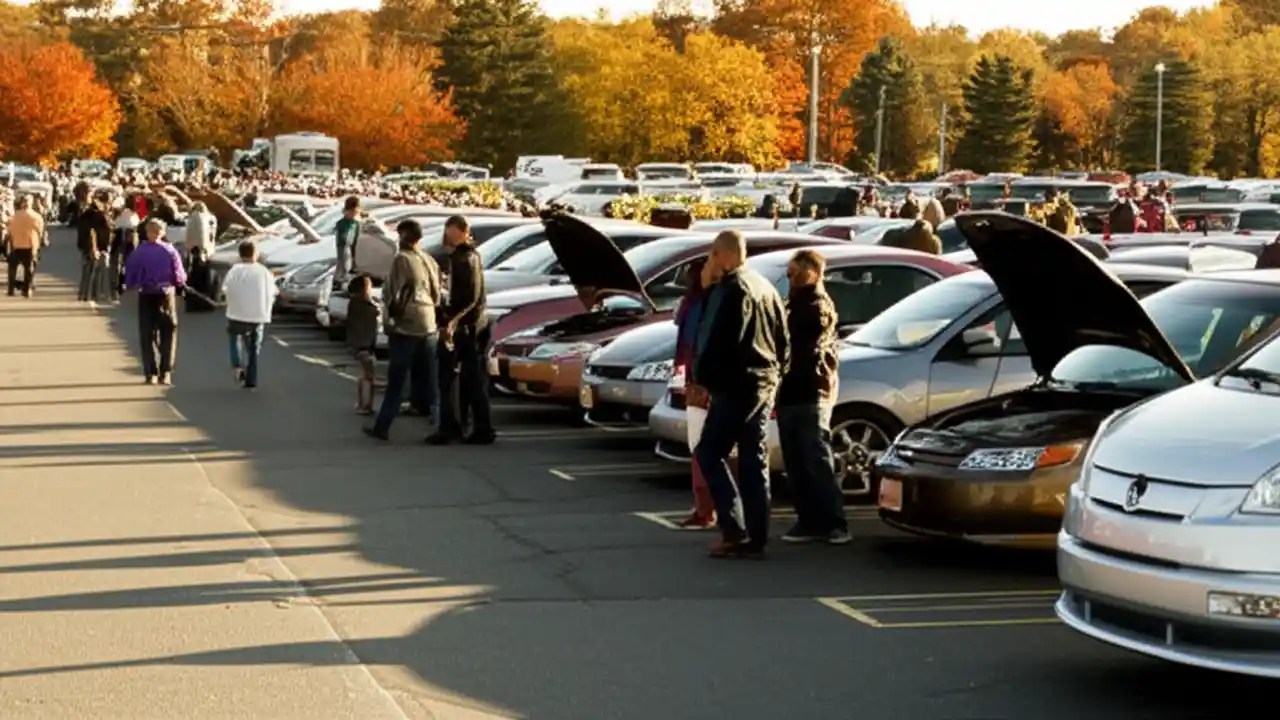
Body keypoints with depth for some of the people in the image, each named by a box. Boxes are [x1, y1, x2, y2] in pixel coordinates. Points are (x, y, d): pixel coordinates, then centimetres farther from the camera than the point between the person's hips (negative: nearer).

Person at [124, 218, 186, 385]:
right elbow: (180, 278, -6)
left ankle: (151, 373, 6)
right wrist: (179, 284, 16)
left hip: (146, 297, 0)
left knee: (148, 335, 9)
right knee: (168, 334, 9)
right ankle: (165, 373, 3)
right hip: (167, 295, 0)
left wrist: (131, 286, 17)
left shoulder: (138, 253, -8)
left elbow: (129, 278, -4)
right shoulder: (170, 252, -8)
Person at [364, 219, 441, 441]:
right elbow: (437, 294, 12)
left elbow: (393, 294, -12)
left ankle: (382, 427, 4)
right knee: (430, 381, 10)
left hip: (406, 327, -5)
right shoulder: (429, 261, 8)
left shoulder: (402, 259, -10)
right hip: (429, 327, 5)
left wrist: (391, 318, 0)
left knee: (396, 380, 0)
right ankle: (441, 424, 7)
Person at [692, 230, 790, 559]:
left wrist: (703, 376, -10)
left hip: (736, 385, -9)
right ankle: (755, 538, 8)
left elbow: (721, 340, -19)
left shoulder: (733, 289, -13)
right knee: (753, 460, 9)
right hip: (764, 384, 9)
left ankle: (734, 529, -12)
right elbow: (783, 339, 19)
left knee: (709, 453, -4)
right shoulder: (764, 287, 16)